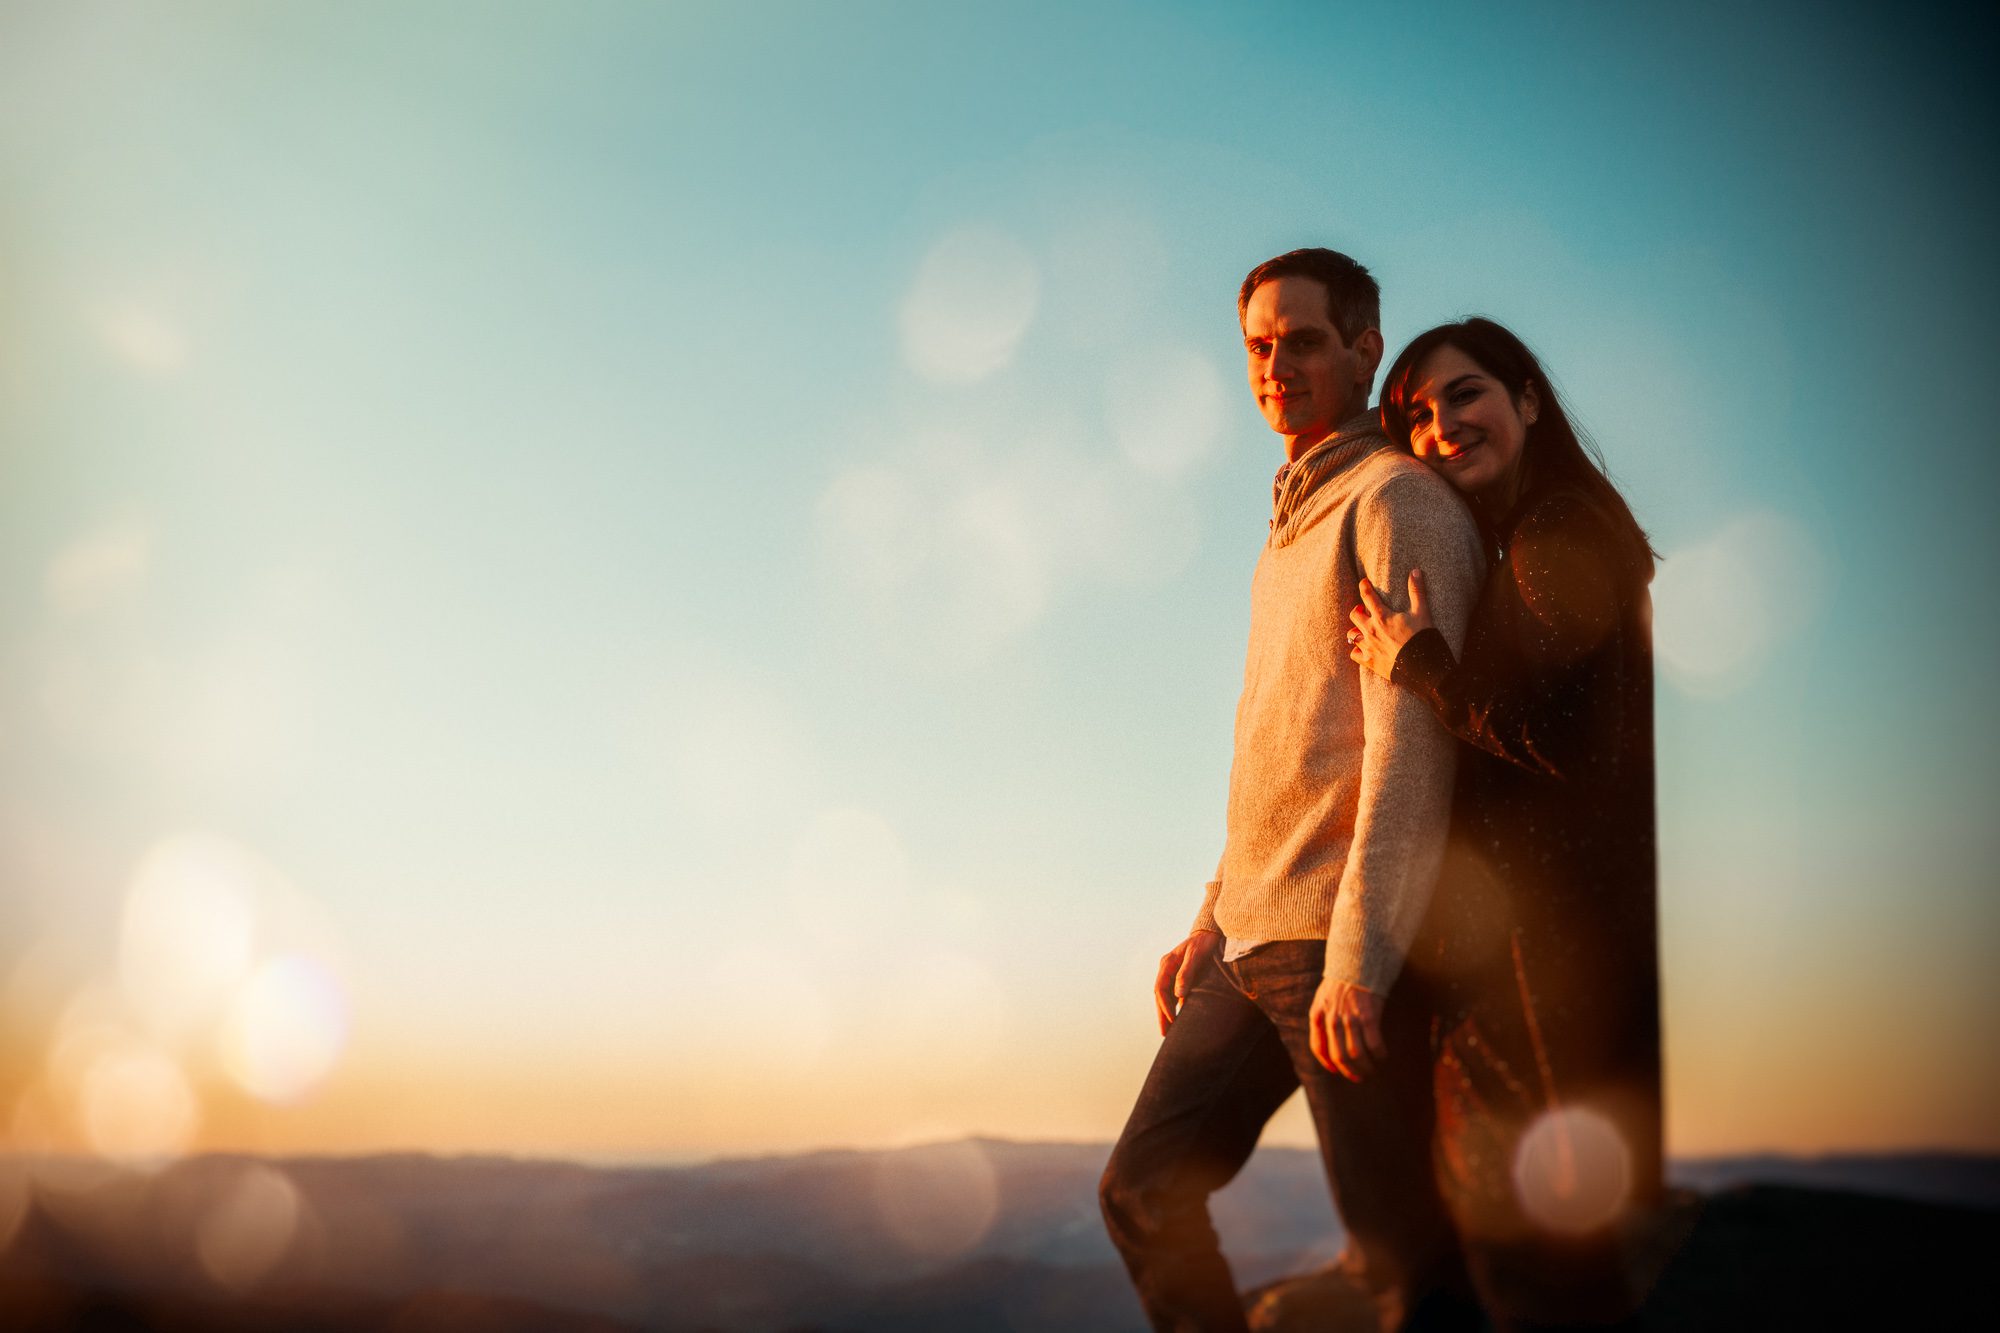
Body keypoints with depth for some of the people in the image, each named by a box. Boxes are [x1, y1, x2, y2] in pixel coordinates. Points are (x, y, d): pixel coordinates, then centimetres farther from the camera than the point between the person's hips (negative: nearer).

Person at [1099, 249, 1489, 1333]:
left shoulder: (1397, 499, -7)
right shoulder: (1290, 524, 21)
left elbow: (1411, 739, -16)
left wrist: (1357, 957, -22)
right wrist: (1213, 918, 20)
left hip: (1341, 945, -9)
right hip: (1255, 945, 9)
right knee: (1145, 1194, 9)